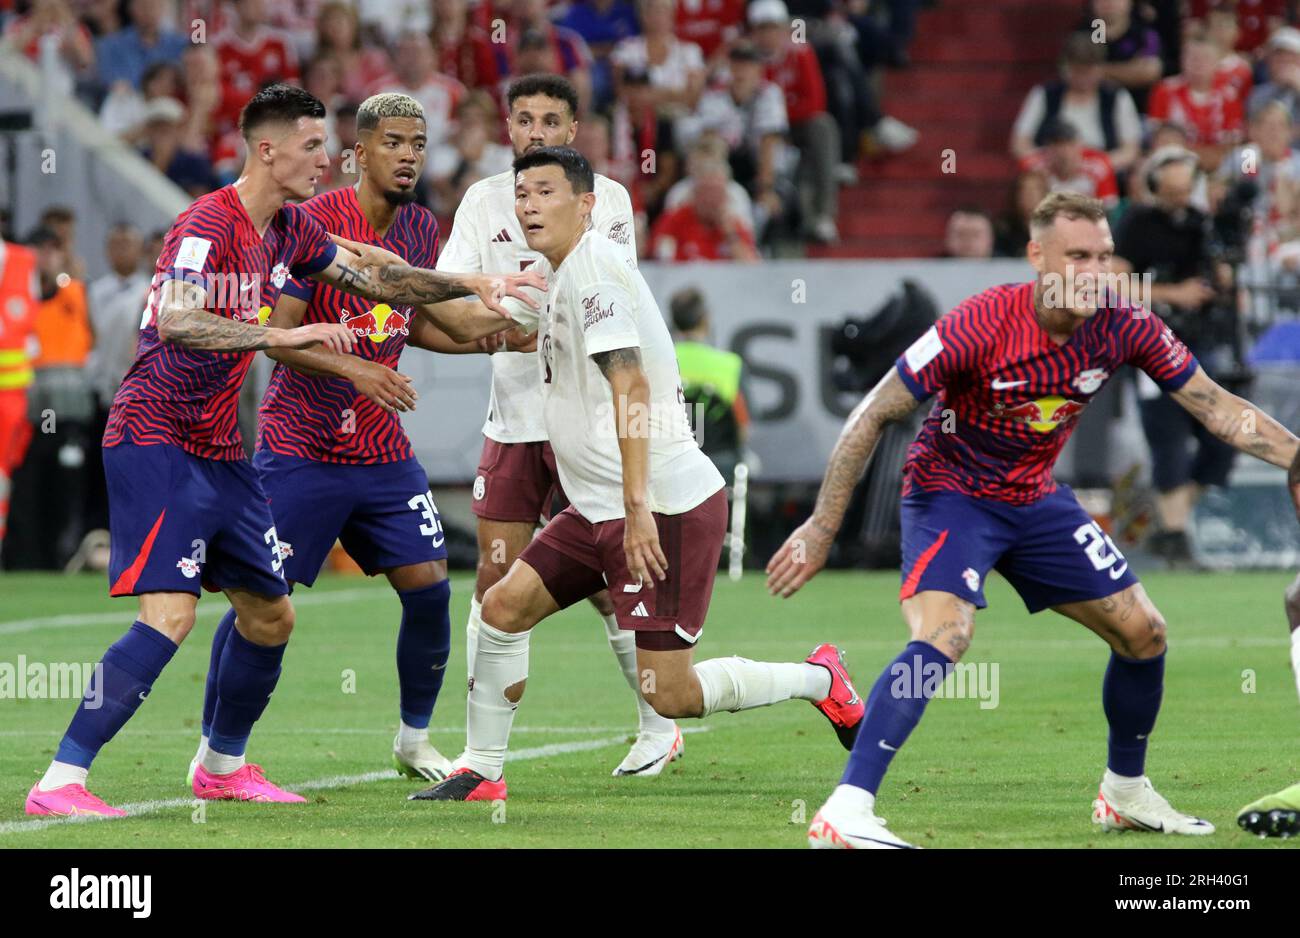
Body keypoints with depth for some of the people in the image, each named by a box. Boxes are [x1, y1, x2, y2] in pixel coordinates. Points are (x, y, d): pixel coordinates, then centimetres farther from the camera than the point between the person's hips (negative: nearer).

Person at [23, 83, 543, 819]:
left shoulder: (290, 231, 9)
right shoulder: (207, 225, -18)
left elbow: (373, 277, 23)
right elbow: (176, 322, -33)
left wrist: (470, 285, 18)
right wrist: (283, 335, -38)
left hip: (221, 450, 9)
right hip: (156, 443, -9)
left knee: (272, 615, 13)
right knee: (171, 613, -21)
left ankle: (225, 766, 32)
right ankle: (59, 783, -21)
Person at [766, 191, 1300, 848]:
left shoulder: (1123, 326, -14)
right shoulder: (979, 327, -28)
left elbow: (1217, 408, -2)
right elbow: (872, 417, -20)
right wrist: (821, 528, -19)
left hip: (1036, 498, 6)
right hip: (950, 492, -6)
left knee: (1143, 632, 7)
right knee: (943, 636, -30)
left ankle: (1126, 793, 30)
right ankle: (844, 812, -35)